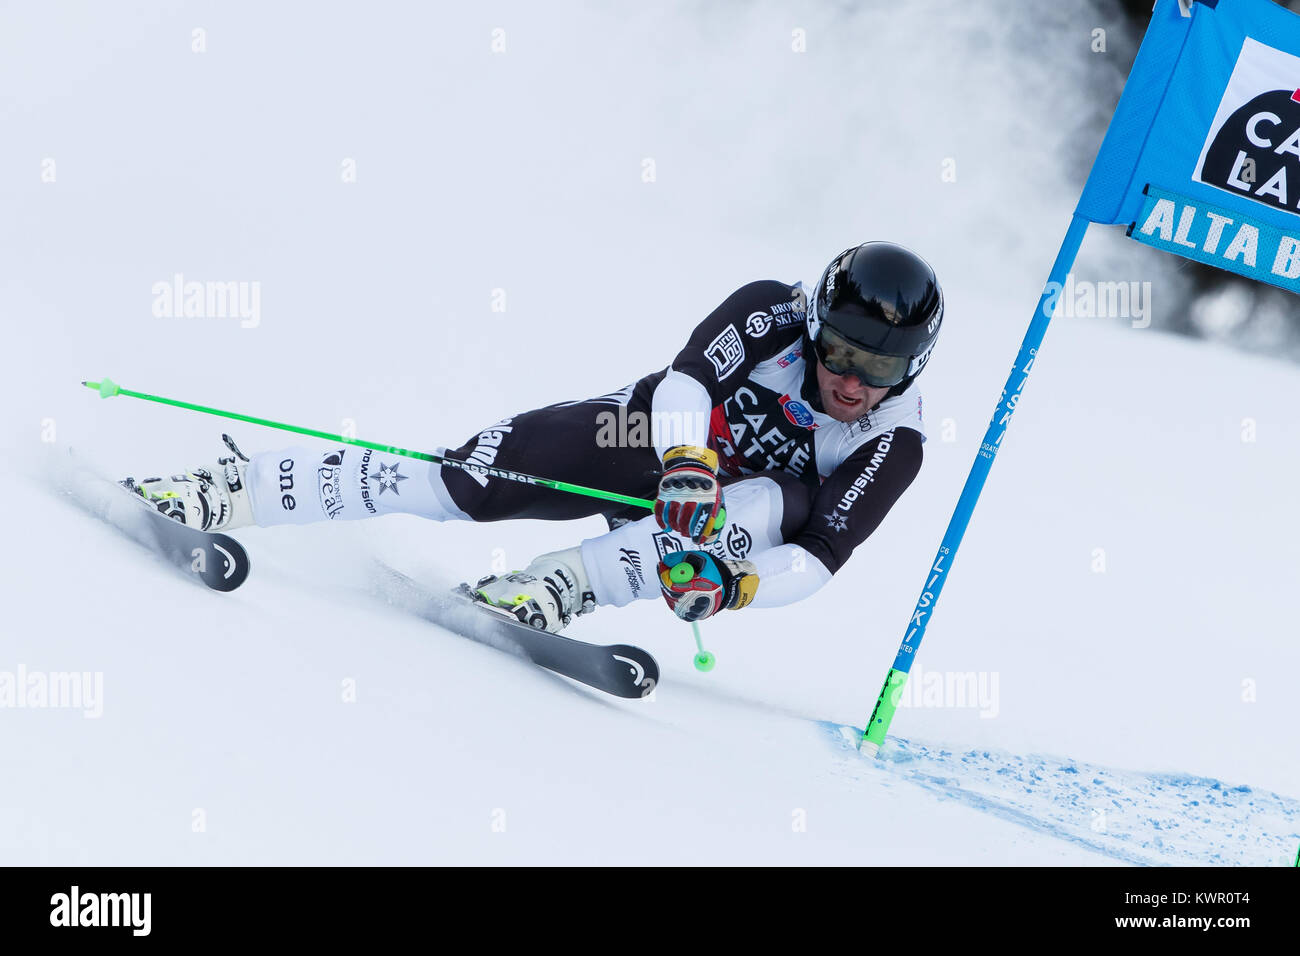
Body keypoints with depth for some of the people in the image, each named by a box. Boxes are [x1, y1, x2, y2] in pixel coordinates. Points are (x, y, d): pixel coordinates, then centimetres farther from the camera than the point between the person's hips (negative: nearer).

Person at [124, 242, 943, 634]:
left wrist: (732, 586, -41)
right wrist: (687, 466, -48)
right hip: (657, 436, 0)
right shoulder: (774, 312, -19)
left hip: (741, 504, 0)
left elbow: (819, 559, -23)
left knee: (773, 504, -35)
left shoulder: (892, 446, -20)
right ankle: (232, 493, -13)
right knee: (470, 479, -19)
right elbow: (688, 378, -28)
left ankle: (560, 588, -42)